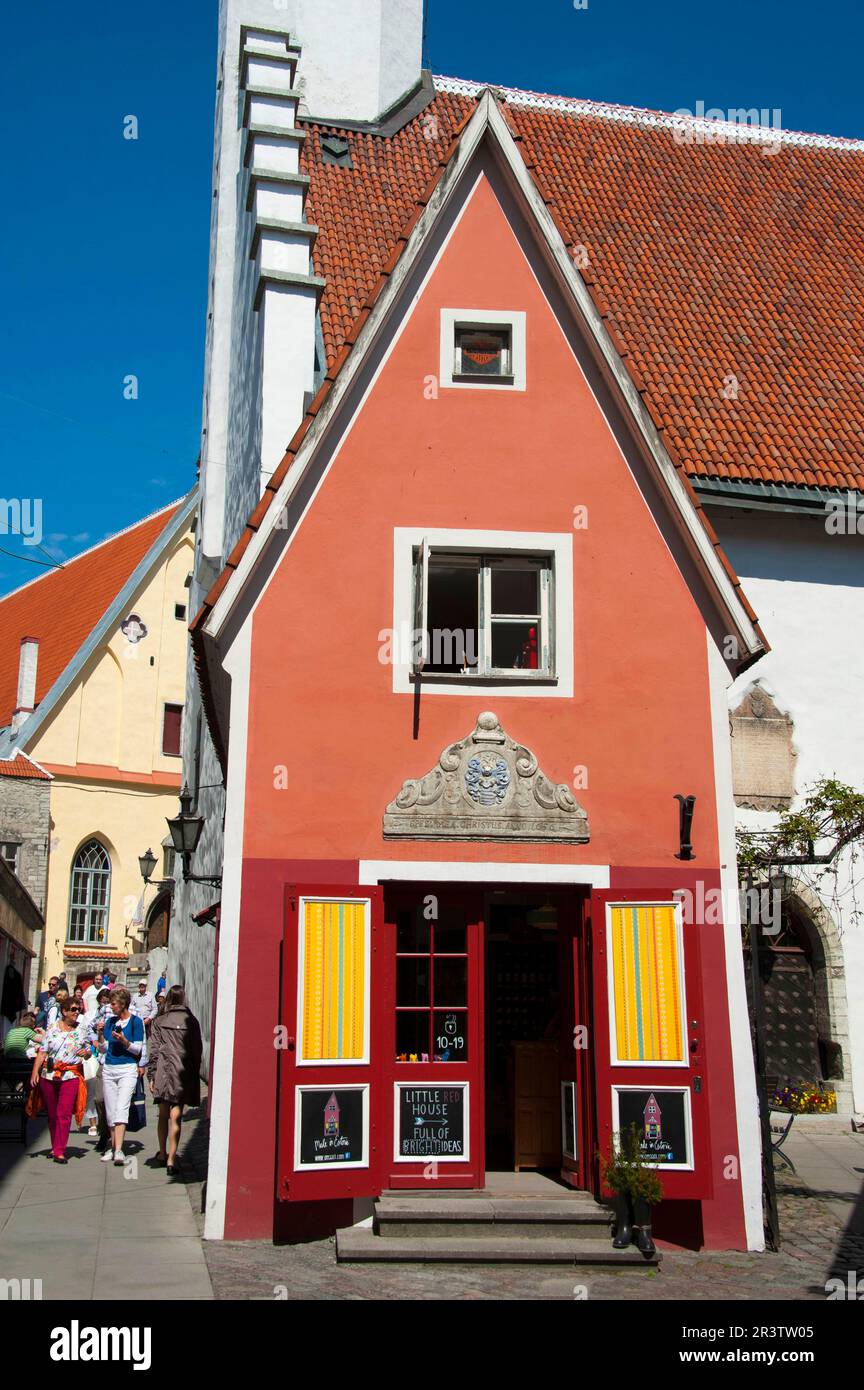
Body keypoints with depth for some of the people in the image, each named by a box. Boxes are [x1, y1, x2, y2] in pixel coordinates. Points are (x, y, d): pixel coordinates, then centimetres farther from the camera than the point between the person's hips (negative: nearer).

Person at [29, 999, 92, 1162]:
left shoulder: (82, 1029, 8)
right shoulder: (52, 1028, 4)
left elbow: (89, 1050, 15)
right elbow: (42, 1051, 1)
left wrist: (86, 1052, -8)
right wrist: (35, 1071, -8)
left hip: (71, 1076, -1)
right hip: (49, 1075, 1)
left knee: (64, 1114, -10)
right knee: (52, 1114, 10)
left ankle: (60, 1152, -8)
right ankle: (55, 1147, 26)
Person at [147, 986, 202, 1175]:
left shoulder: (159, 1022, 2)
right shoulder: (191, 1021, 1)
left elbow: (154, 1051, 1)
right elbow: (197, 1051, 4)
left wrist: (151, 1075, 5)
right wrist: (195, 1075, 13)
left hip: (163, 1073, 1)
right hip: (183, 1074, -1)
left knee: (163, 1115, 15)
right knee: (176, 1117, -1)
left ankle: (162, 1154, 27)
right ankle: (171, 1159, -6)